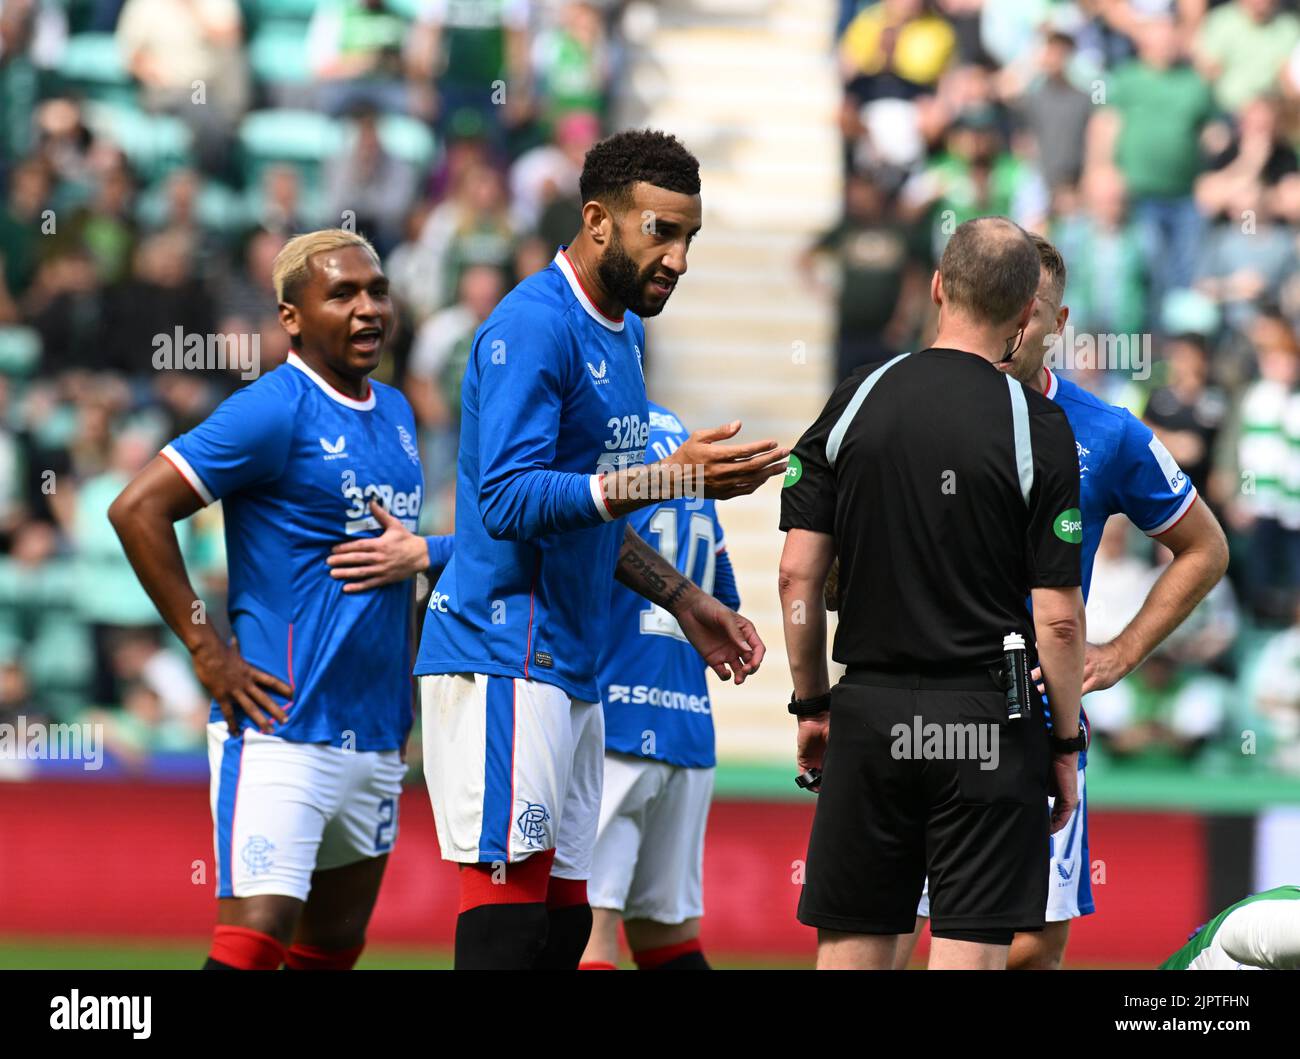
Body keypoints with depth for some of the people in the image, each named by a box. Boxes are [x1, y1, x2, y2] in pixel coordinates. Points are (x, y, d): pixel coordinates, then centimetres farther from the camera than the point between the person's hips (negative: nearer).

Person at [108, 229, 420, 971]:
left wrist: (404, 683, 17)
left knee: (335, 945, 11)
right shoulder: (275, 411, -10)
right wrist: (208, 651, -15)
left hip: (375, 738, 8)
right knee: (255, 941, -16)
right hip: (281, 734, -8)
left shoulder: (396, 414, 14)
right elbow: (138, 508, -15)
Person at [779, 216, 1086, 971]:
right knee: (970, 950, -1)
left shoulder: (858, 400, 2)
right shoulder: (1037, 427, -8)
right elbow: (1057, 616, -9)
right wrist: (1066, 743, 2)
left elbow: (798, 573, 2)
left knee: (852, 945, 8)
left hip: (869, 711, 3)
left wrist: (811, 703, 12)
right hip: (987, 722, -3)